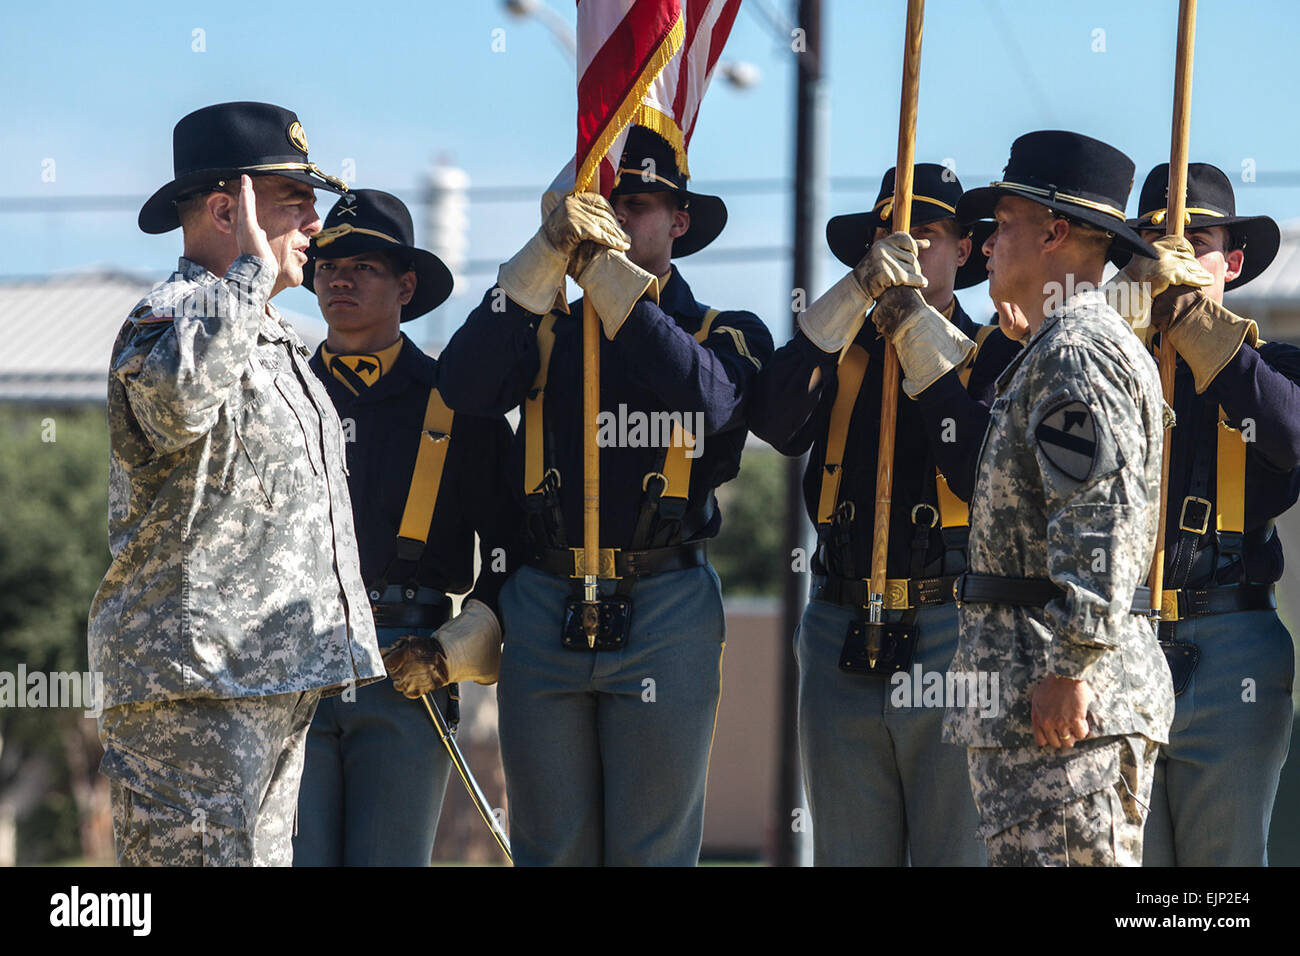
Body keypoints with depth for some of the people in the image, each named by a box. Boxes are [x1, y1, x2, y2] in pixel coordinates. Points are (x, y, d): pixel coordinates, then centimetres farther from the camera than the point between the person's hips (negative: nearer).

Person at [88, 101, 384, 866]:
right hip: (192, 682, -10)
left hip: (277, 681, 10)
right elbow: (175, 398, -36)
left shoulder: (277, 341, 23)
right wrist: (252, 268, -24)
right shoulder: (170, 316, -10)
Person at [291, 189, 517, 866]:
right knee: (291, 859, -4)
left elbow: (513, 547, 7)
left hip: (406, 663, -1)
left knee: (391, 861, -2)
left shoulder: (454, 403, 10)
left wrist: (457, 650, -4)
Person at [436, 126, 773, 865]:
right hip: (545, 606, 2)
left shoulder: (728, 333, 9)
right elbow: (466, 386, -8)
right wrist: (546, 257, -14)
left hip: (665, 611, -2)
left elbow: (708, 399, -16)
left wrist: (613, 276, -17)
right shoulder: (547, 330, 13)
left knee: (652, 850, 2)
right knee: (549, 847, 6)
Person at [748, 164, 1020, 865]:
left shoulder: (995, 355, 5)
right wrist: (858, 293, -11)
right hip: (843, 648, 3)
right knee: (846, 856, 6)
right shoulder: (839, 352, 14)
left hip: (958, 647, -3)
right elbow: (773, 422, -8)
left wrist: (916, 329, -11)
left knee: (960, 854, -3)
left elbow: (986, 474, -13)